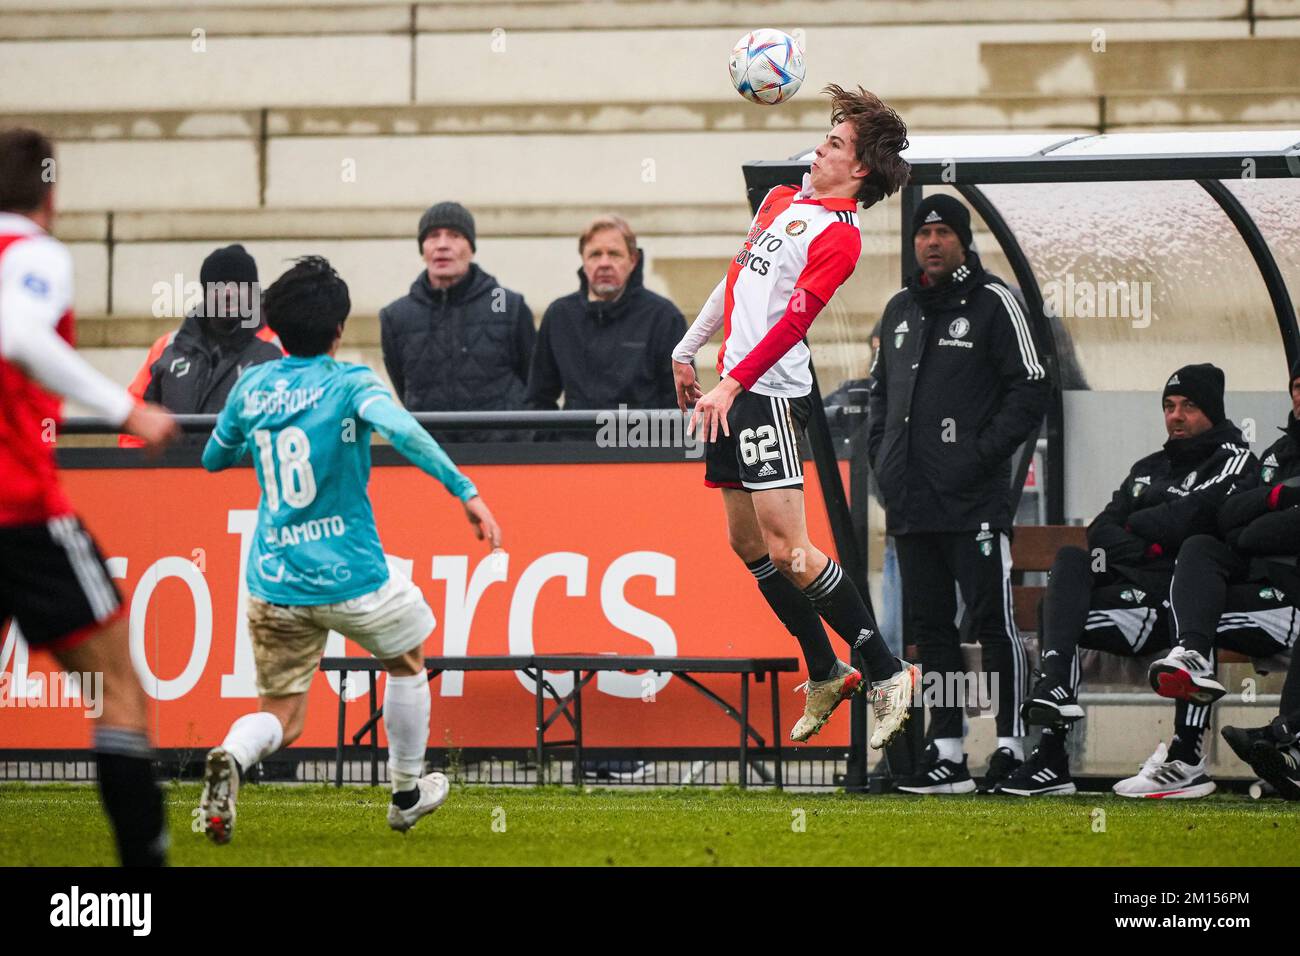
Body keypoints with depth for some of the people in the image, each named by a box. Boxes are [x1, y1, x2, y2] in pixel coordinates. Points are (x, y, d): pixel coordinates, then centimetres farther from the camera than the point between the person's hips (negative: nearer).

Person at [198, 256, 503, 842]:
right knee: (407, 663, 27)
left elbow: (213, 458, 20)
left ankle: (230, 758, -23)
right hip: (350, 575, -4)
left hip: (273, 582, 4)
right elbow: (402, 430, -30)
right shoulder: (348, 383, -10)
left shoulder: (252, 388, 4)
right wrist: (465, 491, -32)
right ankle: (407, 794, 35)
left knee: (281, 718, 11)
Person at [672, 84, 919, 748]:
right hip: (733, 388, 9)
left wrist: (730, 386, -26)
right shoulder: (781, 201, 16)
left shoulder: (837, 234, -11)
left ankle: (887, 673, -9)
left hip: (770, 393, -9)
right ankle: (824, 674, 19)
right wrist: (688, 349, 28)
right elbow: (736, 280, 27)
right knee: (747, 542, 10)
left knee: (787, 548, -15)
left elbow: (792, 321, -20)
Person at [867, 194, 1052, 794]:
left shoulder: (992, 303, -2)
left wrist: (984, 453, -13)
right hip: (911, 498, 7)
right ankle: (946, 752, 10)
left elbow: (1031, 388, -6)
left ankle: (1011, 746, -5)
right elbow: (881, 389, 26)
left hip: (974, 497, -7)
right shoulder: (900, 310, 17)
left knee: (992, 621, -7)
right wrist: (881, 457, 11)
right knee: (928, 626, 7)